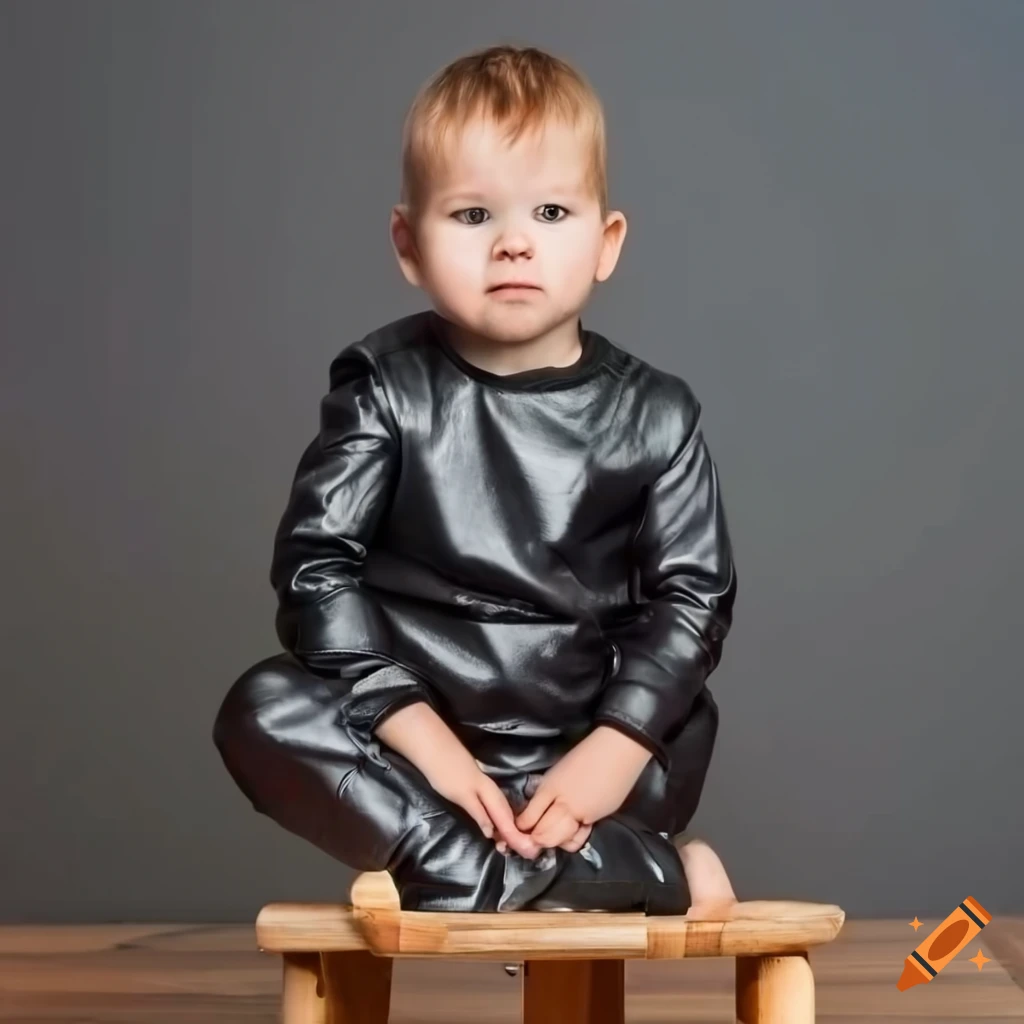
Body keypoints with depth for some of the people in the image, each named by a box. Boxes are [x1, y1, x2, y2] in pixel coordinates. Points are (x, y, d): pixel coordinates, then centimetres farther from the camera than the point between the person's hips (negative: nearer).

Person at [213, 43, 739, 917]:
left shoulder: (653, 416, -1)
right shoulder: (385, 389, -3)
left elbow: (695, 592, -3)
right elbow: (317, 563, -9)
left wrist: (613, 754, -18)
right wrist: (418, 736, -19)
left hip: (572, 757, 2)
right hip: (409, 727, -1)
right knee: (264, 710, -26)